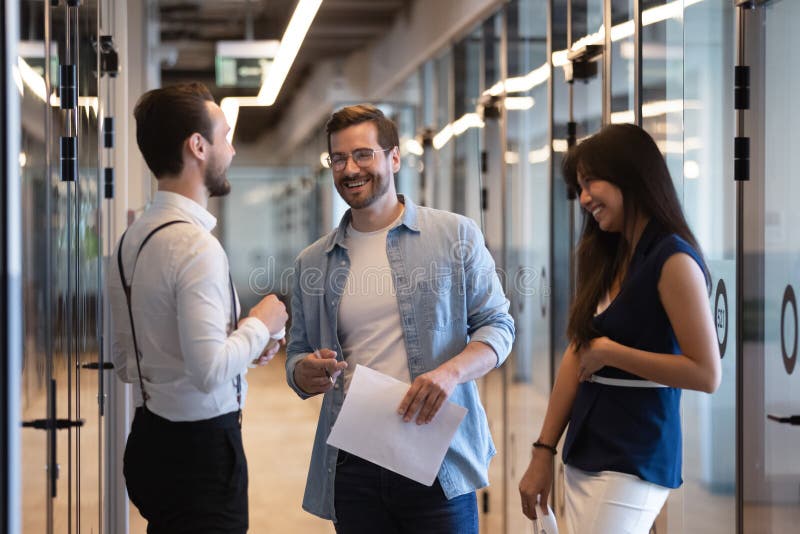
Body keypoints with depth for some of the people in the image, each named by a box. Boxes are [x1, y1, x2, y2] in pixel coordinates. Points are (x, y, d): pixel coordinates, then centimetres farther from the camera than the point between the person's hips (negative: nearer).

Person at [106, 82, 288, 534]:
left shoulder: (132, 240, 9)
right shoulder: (195, 245, -19)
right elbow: (209, 372, -27)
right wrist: (260, 326, -9)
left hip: (150, 441, 9)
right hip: (201, 448, -9)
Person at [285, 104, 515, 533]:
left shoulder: (456, 236, 3)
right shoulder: (313, 262, 11)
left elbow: (497, 325, 2)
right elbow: (296, 358, 16)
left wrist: (450, 372, -18)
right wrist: (308, 373, -9)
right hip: (351, 464, 3)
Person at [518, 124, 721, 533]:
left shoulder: (672, 259, -13)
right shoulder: (607, 260, 11)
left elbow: (706, 374, -18)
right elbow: (577, 356, 9)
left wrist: (610, 352, -13)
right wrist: (543, 452, 5)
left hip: (634, 462, -8)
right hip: (586, 454, 8)